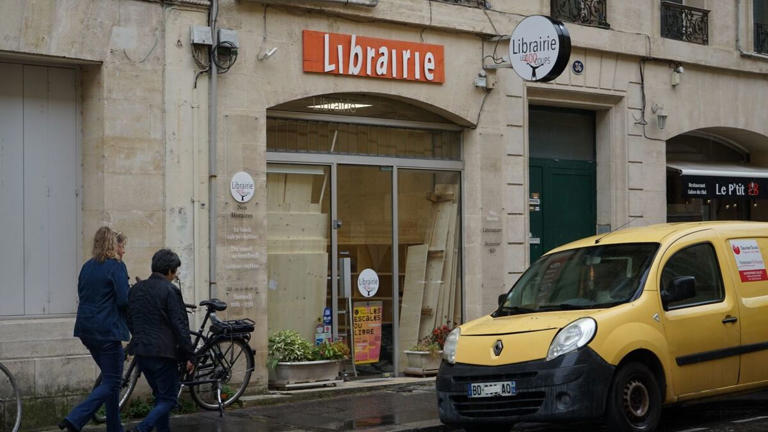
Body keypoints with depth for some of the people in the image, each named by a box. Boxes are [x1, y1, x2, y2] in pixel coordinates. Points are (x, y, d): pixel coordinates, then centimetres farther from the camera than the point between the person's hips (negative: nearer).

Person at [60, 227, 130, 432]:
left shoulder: (87, 267, 13)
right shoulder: (116, 267, -11)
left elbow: (83, 296, 17)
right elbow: (124, 300, -17)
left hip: (87, 330, 9)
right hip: (107, 331, -8)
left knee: (111, 378, 19)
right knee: (111, 383, -4)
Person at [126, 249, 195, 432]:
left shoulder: (136, 288, 10)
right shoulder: (170, 291, -11)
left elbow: (129, 321, 17)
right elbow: (180, 326, -12)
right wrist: (189, 356, -7)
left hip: (140, 351, 7)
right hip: (163, 353, -7)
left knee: (160, 396, 19)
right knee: (168, 399, -1)